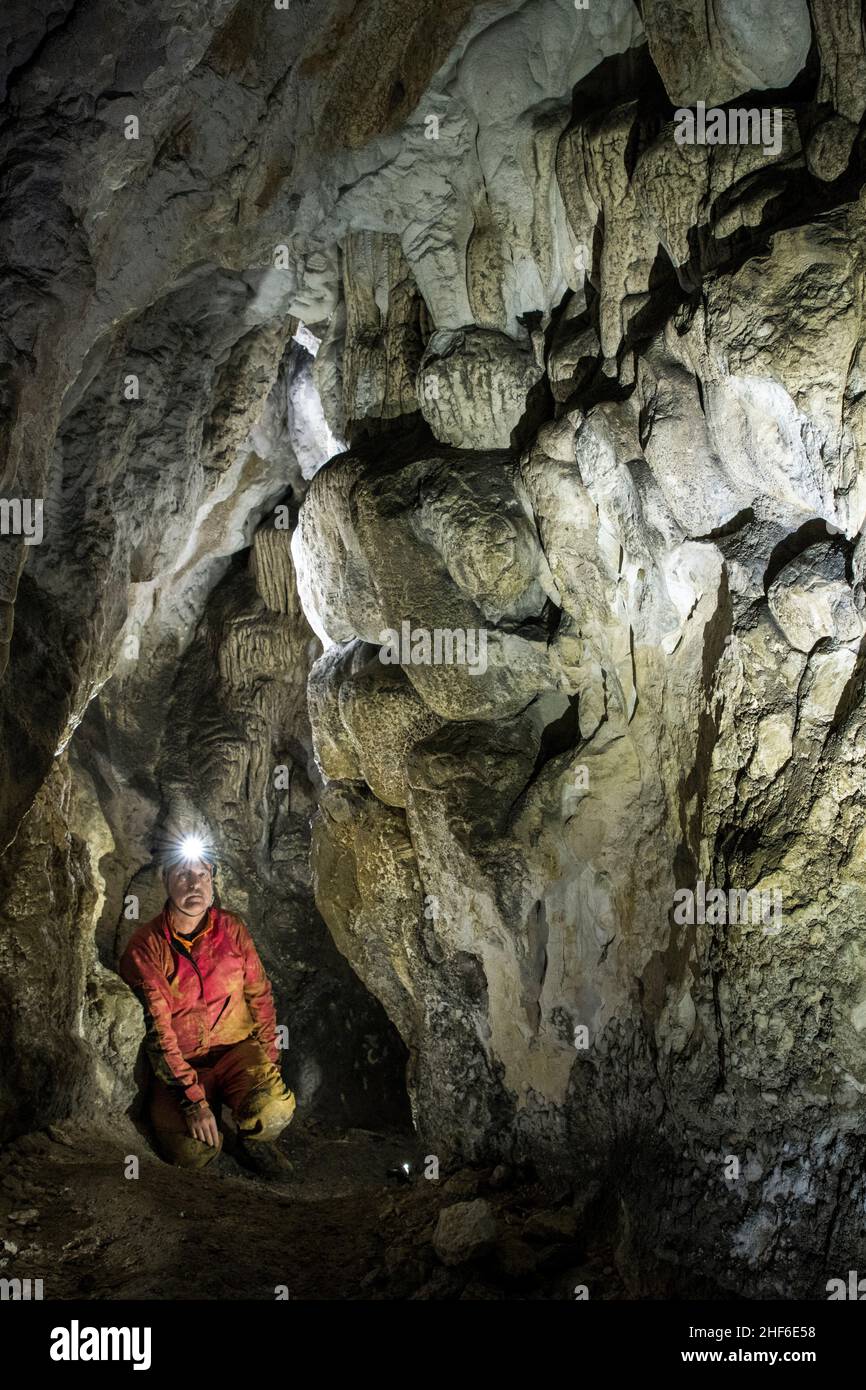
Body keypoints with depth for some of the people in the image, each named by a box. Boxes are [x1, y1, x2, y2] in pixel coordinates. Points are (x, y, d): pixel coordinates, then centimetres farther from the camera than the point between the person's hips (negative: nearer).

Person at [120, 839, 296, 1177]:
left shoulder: (232, 929, 1)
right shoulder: (146, 946, -10)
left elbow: (259, 994, 10)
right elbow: (156, 1029, -13)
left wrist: (267, 1066, 4)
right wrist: (192, 1098, -19)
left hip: (238, 1049, 1)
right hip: (180, 1065, -1)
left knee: (275, 1110, -30)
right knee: (190, 1153, -24)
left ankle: (253, 1143, 6)